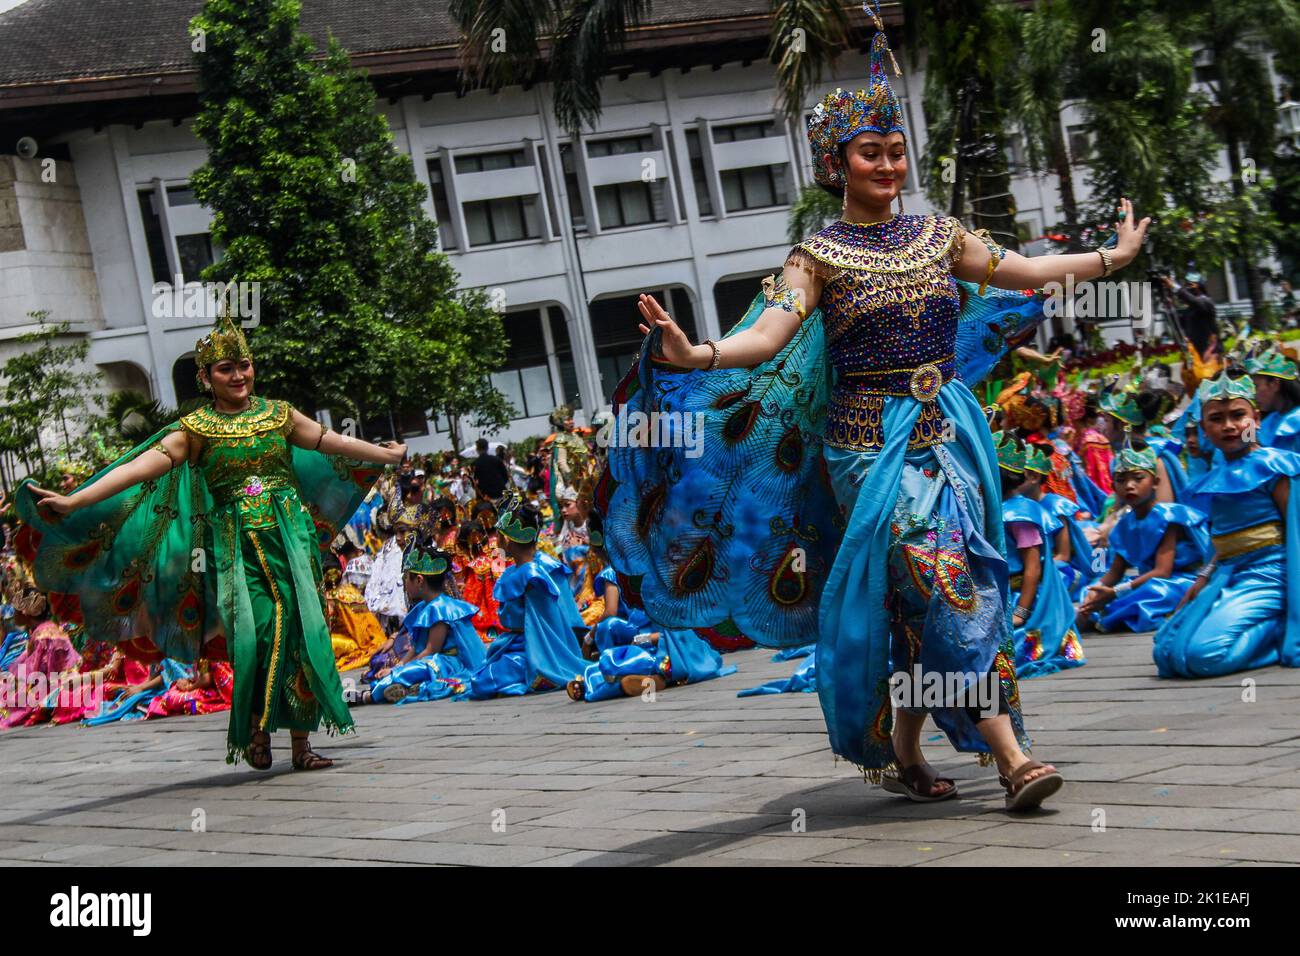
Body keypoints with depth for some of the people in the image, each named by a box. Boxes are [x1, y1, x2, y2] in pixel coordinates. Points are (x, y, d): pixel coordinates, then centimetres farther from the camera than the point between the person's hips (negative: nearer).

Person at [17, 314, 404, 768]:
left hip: (290, 537, 3)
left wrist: (389, 455, 29)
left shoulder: (278, 414, 10)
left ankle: (301, 743, 3)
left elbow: (334, 442, 22)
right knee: (258, 628, -17)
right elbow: (142, 466, -10)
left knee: (299, 628, -4)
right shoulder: (195, 429, 0)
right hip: (236, 543, -2)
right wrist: (74, 502, -20)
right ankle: (255, 730, 4)